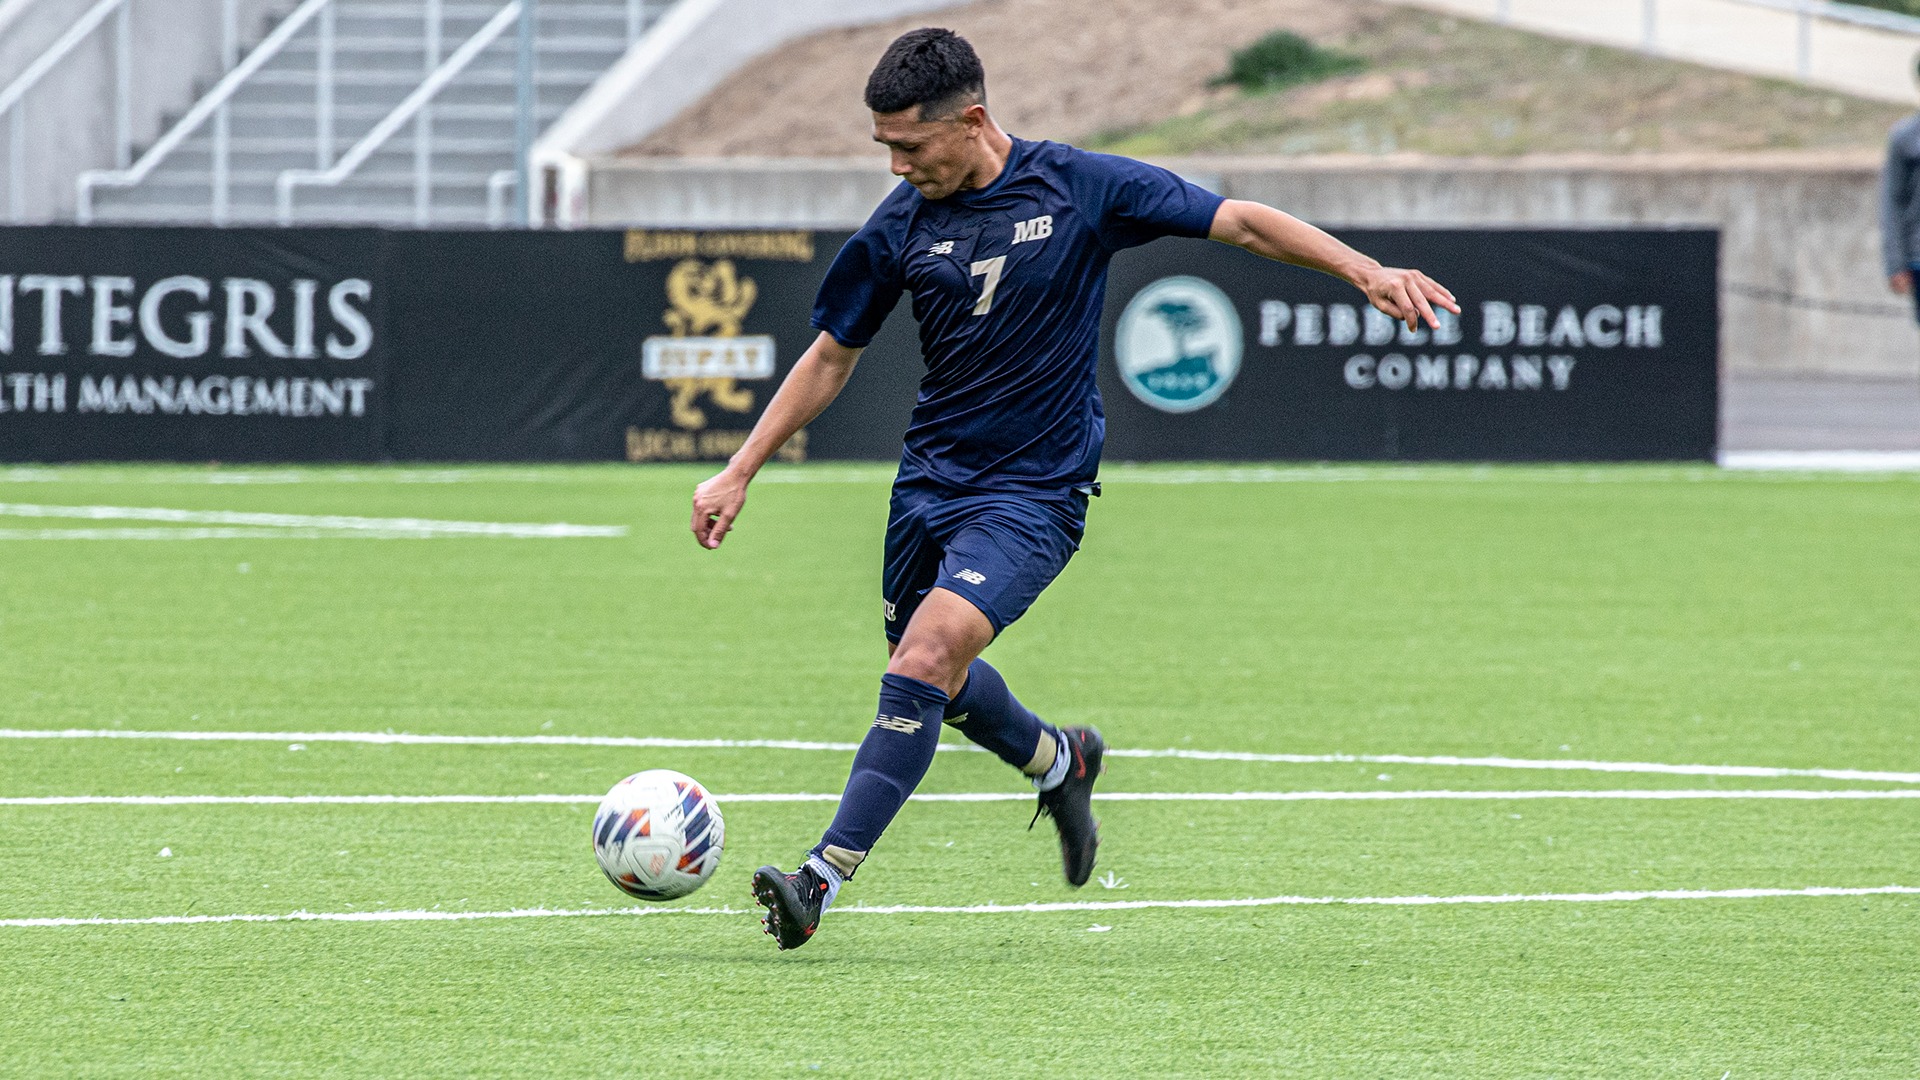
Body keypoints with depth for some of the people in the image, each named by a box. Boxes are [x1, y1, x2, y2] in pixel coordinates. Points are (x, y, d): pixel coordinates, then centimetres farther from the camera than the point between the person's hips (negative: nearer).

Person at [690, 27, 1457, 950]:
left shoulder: (1080, 187, -12)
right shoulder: (902, 226, -3)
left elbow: (1241, 222, -6)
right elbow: (830, 356, 8)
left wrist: (1365, 270, -16)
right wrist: (738, 474, 5)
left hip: (1034, 493, -5)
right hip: (930, 481, 5)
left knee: (925, 660, -21)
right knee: (933, 674, 16)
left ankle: (825, 876, -21)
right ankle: (1058, 762, 47)